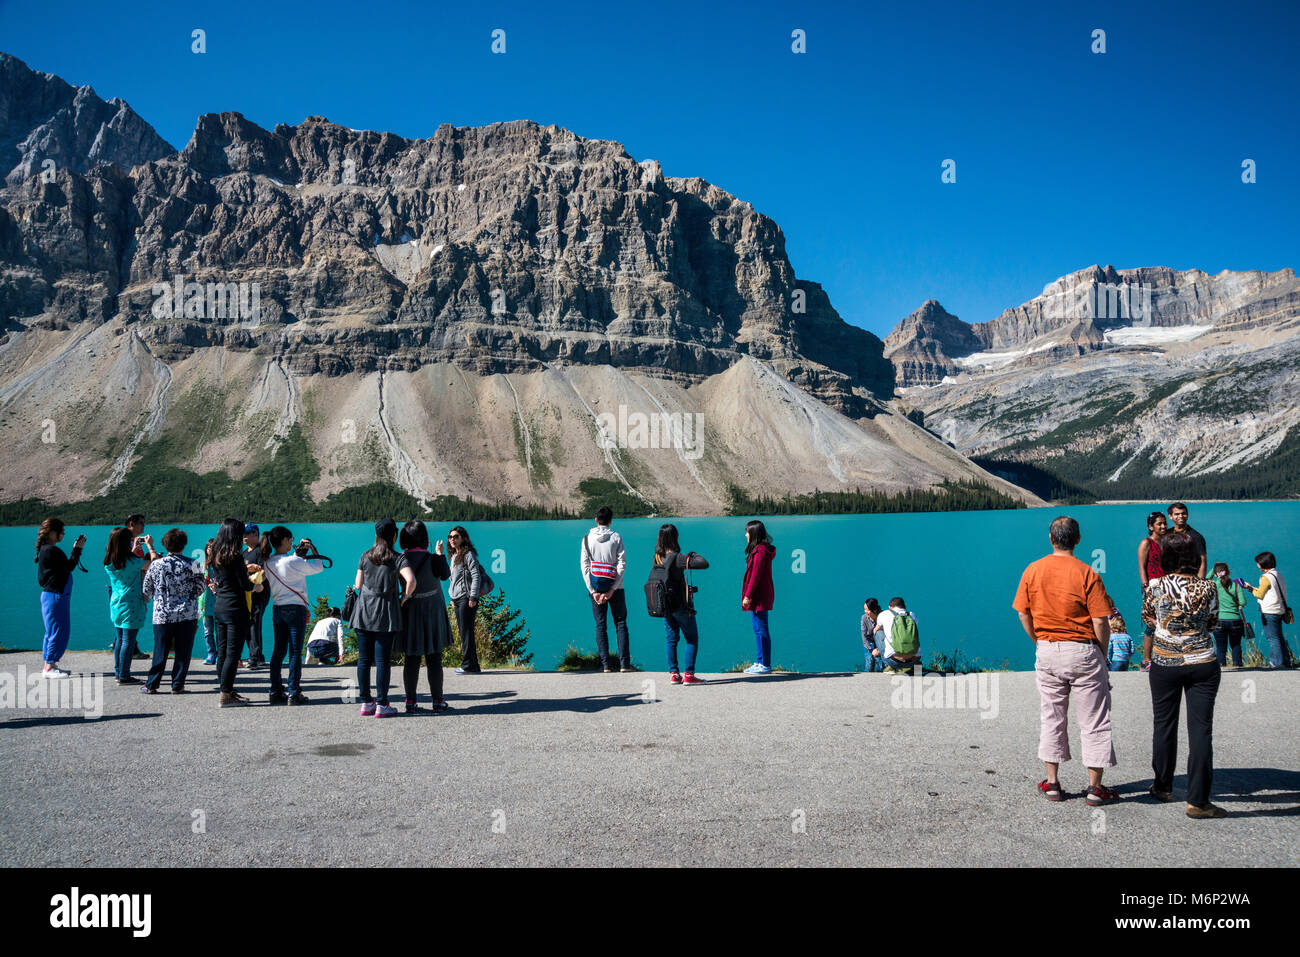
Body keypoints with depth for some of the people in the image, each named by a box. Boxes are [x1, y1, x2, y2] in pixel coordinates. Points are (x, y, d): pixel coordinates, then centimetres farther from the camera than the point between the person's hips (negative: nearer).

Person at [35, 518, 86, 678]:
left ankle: (49, 665, 21)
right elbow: (69, 567, -16)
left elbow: (65, 567, 15)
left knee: (53, 631, 15)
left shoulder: (46, 549, 15)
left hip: (54, 594, 11)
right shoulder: (50, 550, -17)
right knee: (58, 631, -6)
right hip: (55, 596, -11)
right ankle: (49, 667, -2)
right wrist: (77, 549, -10)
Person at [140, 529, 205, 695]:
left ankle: (151, 685, 12)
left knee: (160, 652, 9)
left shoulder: (155, 565, -2)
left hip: (162, 615, 1)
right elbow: (201, 587, 3)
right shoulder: (192, 564, -5)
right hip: (187, 614, -1)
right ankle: (177, 685, 7)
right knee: (183, 652, 6)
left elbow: (146, 591, 7)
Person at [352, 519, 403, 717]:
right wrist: (403, 600, 6)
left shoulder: (365, 557, 5)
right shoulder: (397, 559, -4)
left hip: (364, 611, 3)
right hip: (386, 613, -3)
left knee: (363, 659, 8)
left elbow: (358, 585, 7)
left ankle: (366, 703, 12)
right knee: (382, 659, -1)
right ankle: (381, 705, 1)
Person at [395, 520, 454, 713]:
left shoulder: (403, 559, -12)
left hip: (412, 612, 0)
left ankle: (411, 702, 10)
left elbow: (411, 581, -29)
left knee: (411, 659, 9)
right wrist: (440, 554, 16)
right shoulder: (432, 558, -10)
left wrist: (405, 598, -13)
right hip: (434, 611, 0)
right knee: (434, 659, 8)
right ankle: (437, 701, 11)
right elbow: (446, 576, 8)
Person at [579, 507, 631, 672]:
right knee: (621, 623, 5)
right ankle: (624, 663, -1)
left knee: (600, 626, 6)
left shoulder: (587, 539, 2)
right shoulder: (616, 537, -1)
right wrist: (612, 589, -8)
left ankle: (605, 665, 1)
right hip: (615, 587, -1)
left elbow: (584, 566, -3)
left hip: (595, 587, 1)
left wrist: (593, 591, -3)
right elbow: (622, 565, -7)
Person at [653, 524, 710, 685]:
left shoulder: (657, 558, 0)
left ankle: (673, 674, 11)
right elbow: (704, 563, -23)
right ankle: (689, 675, 0)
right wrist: (695, 556, -2)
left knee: (671, 639, 13)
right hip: (680, 605, -6)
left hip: (664, 605, 6)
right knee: (692, 639, 4)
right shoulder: (677, 558, -19)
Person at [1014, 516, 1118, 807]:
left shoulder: (1032, 570, -1)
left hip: (1046, 652, 3)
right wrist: (1103, 655, 2)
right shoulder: (1087, 574, -11)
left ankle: (1052, 783, 18)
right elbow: (1100, 622, -12)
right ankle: (1095, 787, 11)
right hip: (1083, 652, -3)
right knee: (1094, 720, 7)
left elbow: (1024, 614, 2)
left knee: (1051, 718, 14)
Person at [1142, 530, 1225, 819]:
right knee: (1201, 729, 1)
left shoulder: (1155, 587, -10)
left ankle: (1163, 787, 29)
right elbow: (1213, 624, 6)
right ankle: (1198, 801, 0)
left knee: (1164, 725, 15)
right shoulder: (1208, 588, -9)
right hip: (1203, 664, 0)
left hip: (1165, 664, 0)